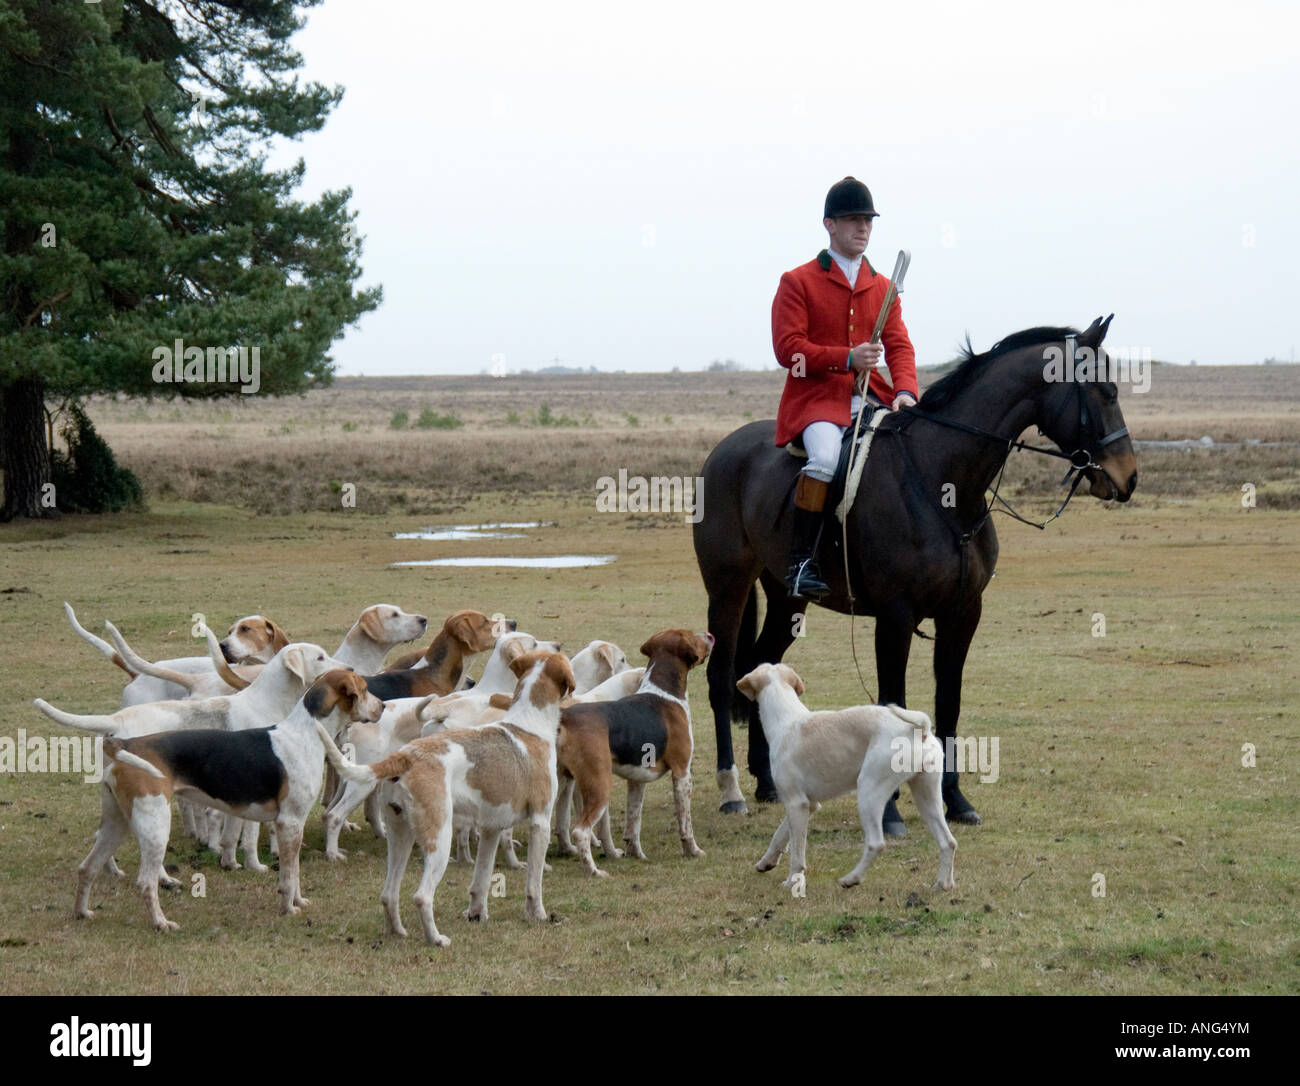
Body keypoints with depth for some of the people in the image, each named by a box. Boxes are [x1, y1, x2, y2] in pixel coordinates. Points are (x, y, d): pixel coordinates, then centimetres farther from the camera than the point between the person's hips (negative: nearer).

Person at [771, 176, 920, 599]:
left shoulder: (883, 287, 18)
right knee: (826, 457, -35)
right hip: (816, 395, -5)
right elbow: (788, 348, -8)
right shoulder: (798, 282, 2)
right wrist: (847, 358, -19)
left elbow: (899, 345, 10)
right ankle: (801, 560, -27)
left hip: (870, 397, 5)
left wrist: (906, 392, -11)